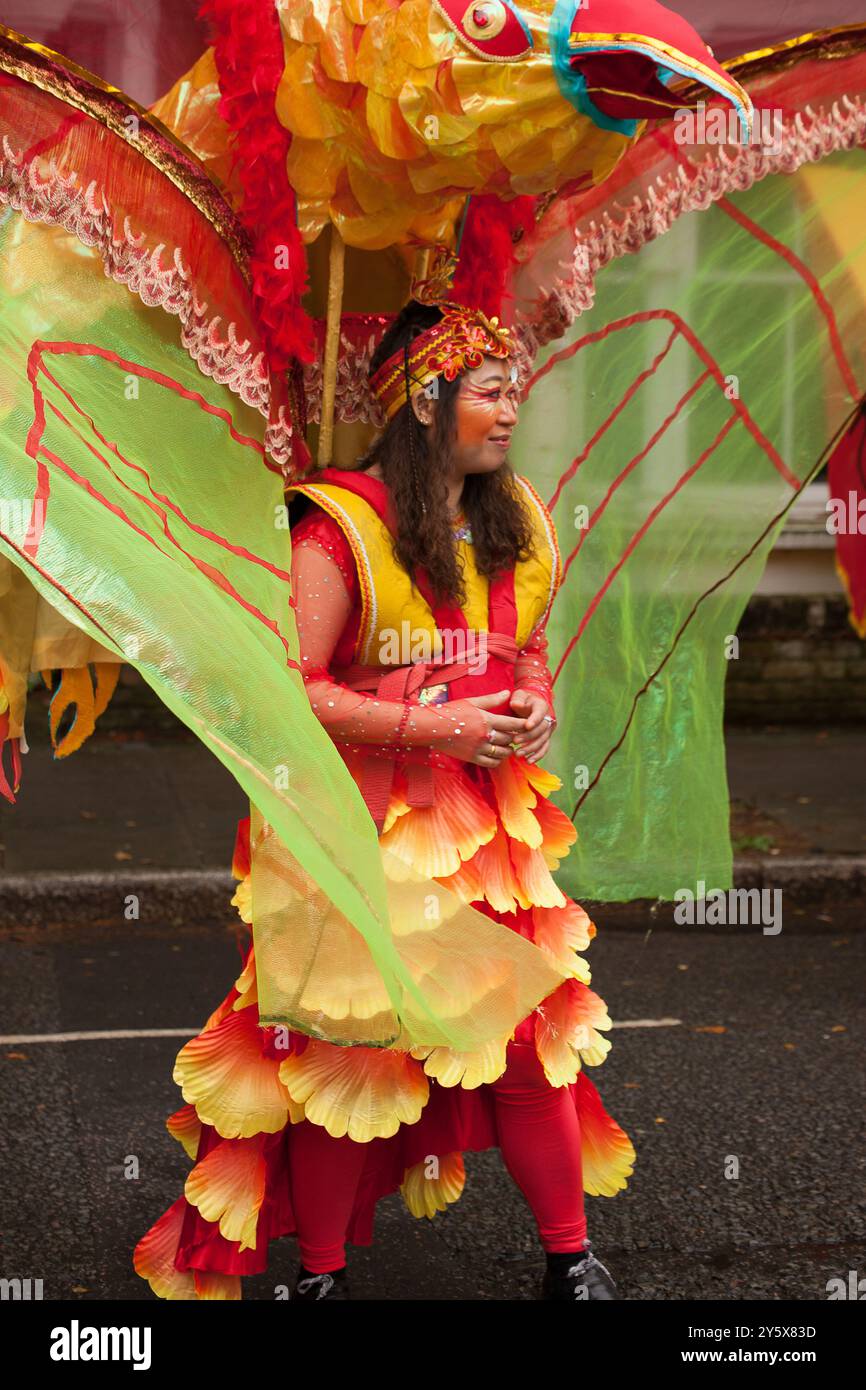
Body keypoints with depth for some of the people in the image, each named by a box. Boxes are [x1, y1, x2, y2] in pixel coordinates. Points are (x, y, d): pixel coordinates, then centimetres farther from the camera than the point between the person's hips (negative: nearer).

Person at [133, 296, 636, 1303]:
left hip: (490, 818, 6)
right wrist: (434, 726, -19)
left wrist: (536, 708, 1)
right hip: (364, 823, -6)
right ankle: (319, 1272, 21)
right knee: (345, 1045, 2)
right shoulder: (342, 524, -12)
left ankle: (570, 1261, 22)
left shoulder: (515, 522, 11)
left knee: (533, 1024, 6)